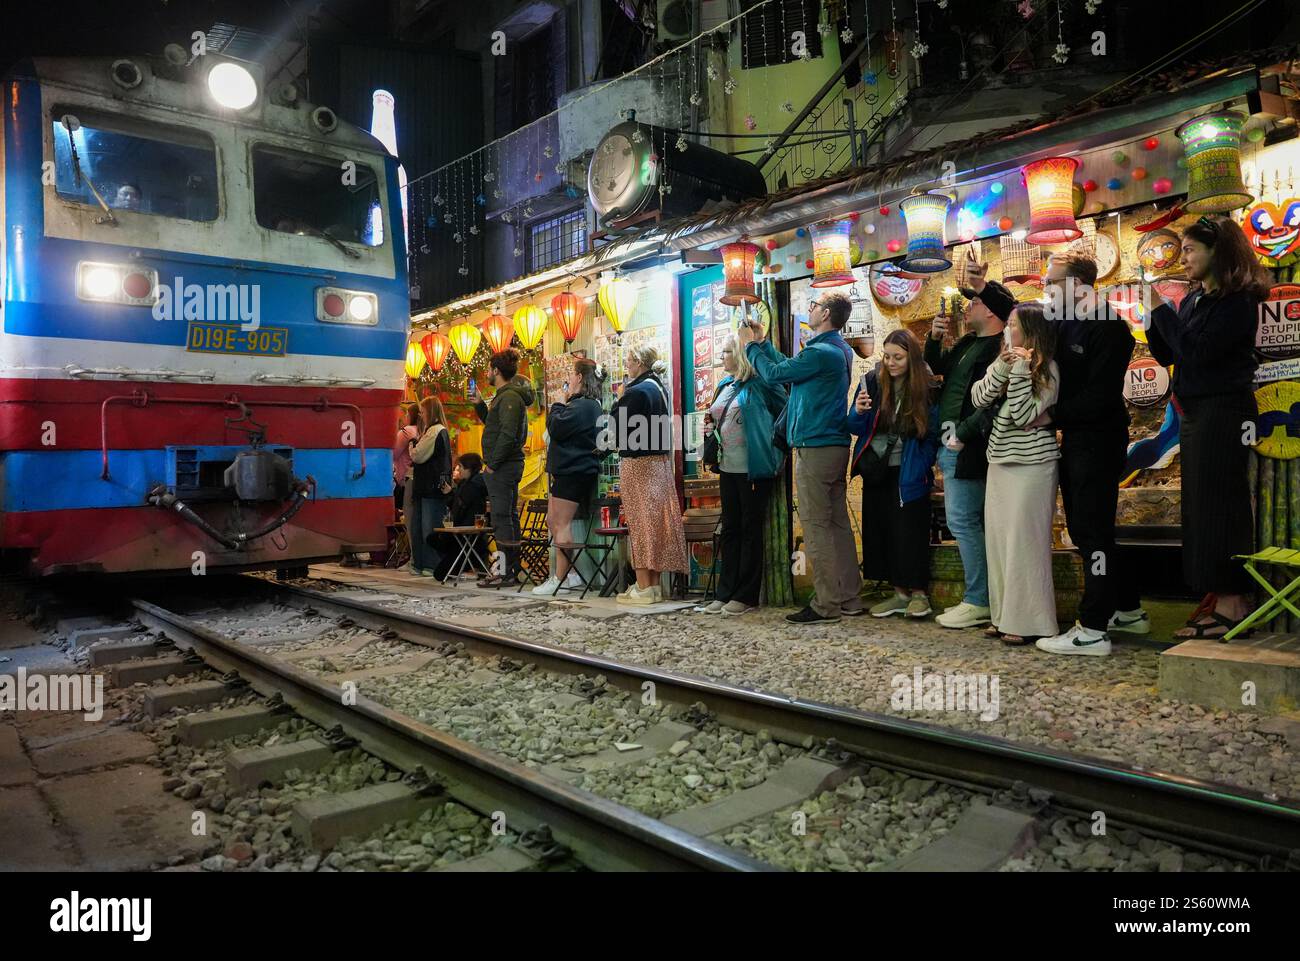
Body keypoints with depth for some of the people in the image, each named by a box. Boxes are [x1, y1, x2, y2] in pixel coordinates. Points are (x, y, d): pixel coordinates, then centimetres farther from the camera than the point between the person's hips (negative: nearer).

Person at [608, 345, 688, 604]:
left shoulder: (637, 391, -14)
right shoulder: (659, 388, 12)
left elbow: (615, 425, -13)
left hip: (637, 462, -8)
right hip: (660, 460, 8)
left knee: (640, 521, -5)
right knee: (657, 519, 8)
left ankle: (643, 588, -3)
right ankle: (655, 584, 13)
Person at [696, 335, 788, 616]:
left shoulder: (759, 384, -9)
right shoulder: (725, 386, 14)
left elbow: (786, 411, -8)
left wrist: (772, 445, -10)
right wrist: (711, 428, 5)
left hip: (753, 468, -8)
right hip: (728, 468, 8)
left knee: (750, 530, 1)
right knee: (729, 529, 11)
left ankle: (746, 596, 9)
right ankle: (725, 592, 19)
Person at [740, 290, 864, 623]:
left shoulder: (820, 352, -16)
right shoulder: (841, 351, 15)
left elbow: (775, 374, -8)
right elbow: (790, 368, 22)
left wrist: (751, 345, 7)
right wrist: (762, 343, 26)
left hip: (814, 448, -10)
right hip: (837, 446, 10)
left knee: (816, 525, -5)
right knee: (838, 522, 11)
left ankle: (827, 604, -2)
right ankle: (849, 598, 16)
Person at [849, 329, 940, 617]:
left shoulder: (926, 387, -8)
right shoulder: (872, 382, -2)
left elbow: (933, 434, -3)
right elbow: (855, 428, 2)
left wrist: (922, 464, -14)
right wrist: (858, 412, -18)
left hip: (909, 474, -3)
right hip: (876, 472, 4)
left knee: (910, 531, -1)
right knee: (881, 530, 7)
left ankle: (919, 593, 13)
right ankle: (900, 593, 19)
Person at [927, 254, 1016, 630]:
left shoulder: (999, 348, -13)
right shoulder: (968, 343, 17)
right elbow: (937, 367, 30)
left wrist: (963, 435, -18)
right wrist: (934, 338, 13)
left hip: (968, 448, -10)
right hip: (950, 444, 10)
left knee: (963, 522, -8)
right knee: (969, 523, 12)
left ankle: (978, 602, 0)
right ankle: (978, 598, 20)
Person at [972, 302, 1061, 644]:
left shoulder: (1046, 368, -9)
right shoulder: (1003, 362, 12)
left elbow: (1025, 416, -17)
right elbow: (978, 399, 2)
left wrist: (1020, 371, -18)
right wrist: (1002, 369, -10)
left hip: (1031, 464, -7)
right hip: (1000, 461, 7)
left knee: (1024, 540, -5)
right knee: (999, 538, 9)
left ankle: (1029, 622, 3)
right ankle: (1005, 616, 19)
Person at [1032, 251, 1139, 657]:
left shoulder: (1109, 328, -14)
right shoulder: (1061, 324, 11)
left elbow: (1100, 394, -21)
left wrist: (1052, 415, -17)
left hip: (1099, 442, -9)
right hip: (1073, 440, 9)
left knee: (1092, 532, -5)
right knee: (1084, 529, 15)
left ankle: (1092, 630, 2)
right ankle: (1128, 610, 29)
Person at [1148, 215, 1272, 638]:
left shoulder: (1238, 301, -12)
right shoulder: (1193, 299, 12)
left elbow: (1197, 351, -22)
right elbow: (1166, 354, 12)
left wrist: (1162, 309, -16)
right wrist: (1152, 316, -1)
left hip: (1224, 412, -9)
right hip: (1195, 412, 9)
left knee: (1217, 505, -6)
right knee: (1200, 505, 11)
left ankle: (1232, 604, 1)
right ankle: (1217, 597, 19)